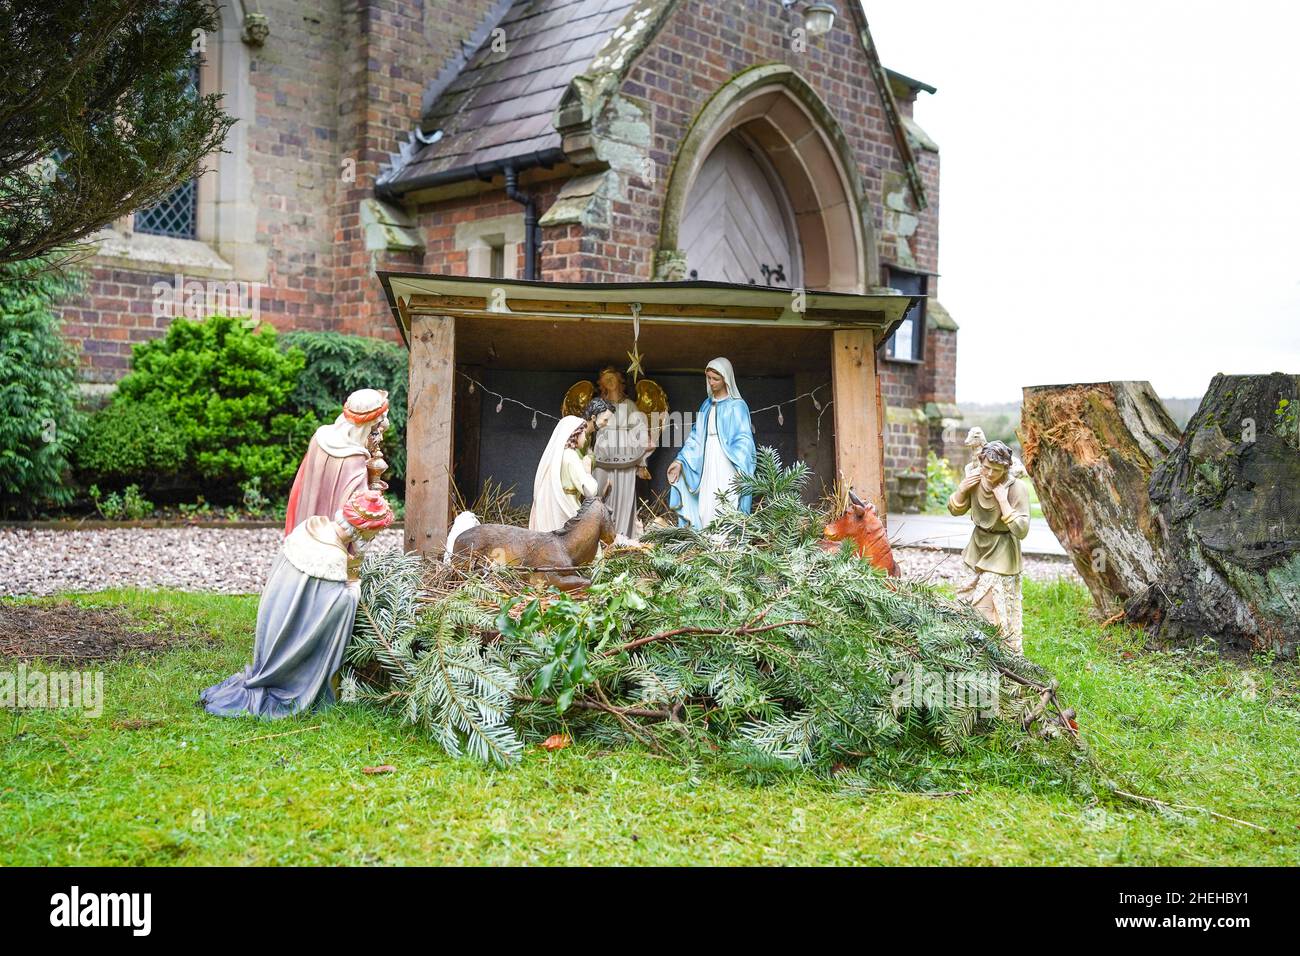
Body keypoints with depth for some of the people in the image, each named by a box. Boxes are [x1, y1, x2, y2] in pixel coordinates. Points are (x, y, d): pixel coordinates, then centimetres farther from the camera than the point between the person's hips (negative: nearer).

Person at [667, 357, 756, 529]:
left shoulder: (737, 406, -4)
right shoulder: (707, 405, 16)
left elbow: (743, 440, -13)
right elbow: (696, 436, 17)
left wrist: (740, 468, -28)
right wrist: (680, 461, 7)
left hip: (727, 466, -6)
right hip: (708, 465, 6)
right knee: (705, 510, 2)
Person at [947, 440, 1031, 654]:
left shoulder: (1017, 488, -21)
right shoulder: (976, 480, -6)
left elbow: (1021, 530, -26)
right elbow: (956, 510, 7)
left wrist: (1003, 501, -30)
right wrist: (962, 489, -12)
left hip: (1002, 556, -6)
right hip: (979, 549, 6)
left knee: (997, 610, -6)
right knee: (972, 607, 15)